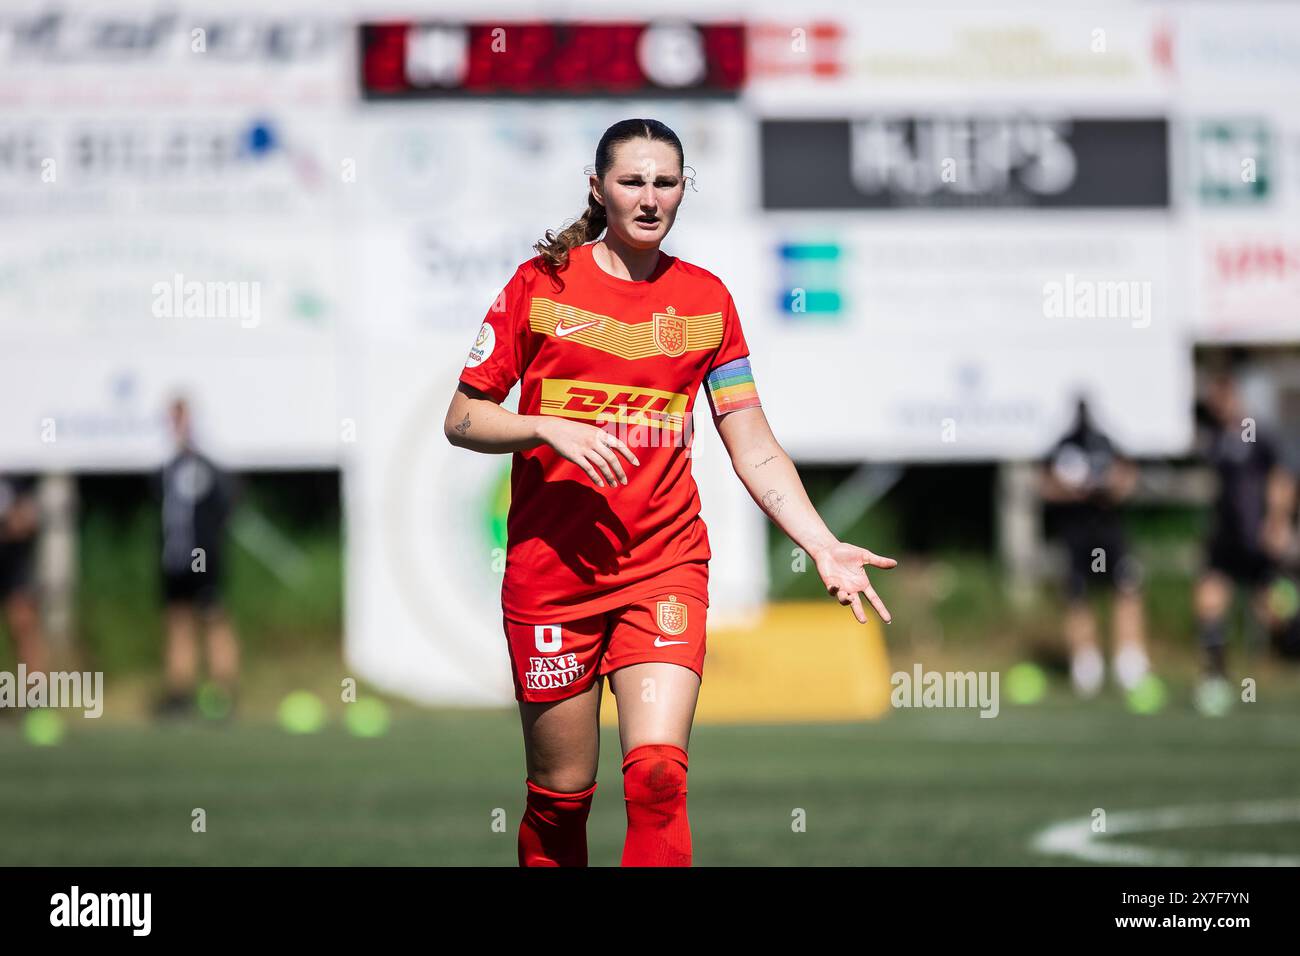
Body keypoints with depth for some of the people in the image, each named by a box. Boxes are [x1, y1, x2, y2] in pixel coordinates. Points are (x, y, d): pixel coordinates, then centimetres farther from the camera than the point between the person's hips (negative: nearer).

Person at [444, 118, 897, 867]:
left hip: (665, 562, 1)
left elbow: (755, 452, 6)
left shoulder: (706, 299, 7)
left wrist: (825, 547, -6)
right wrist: (550, 429, -16)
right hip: (551, 567, -1)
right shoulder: (542, 283, 1)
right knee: (561, 794, 4)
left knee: (658, 773, -18)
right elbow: (462, 420, 2)